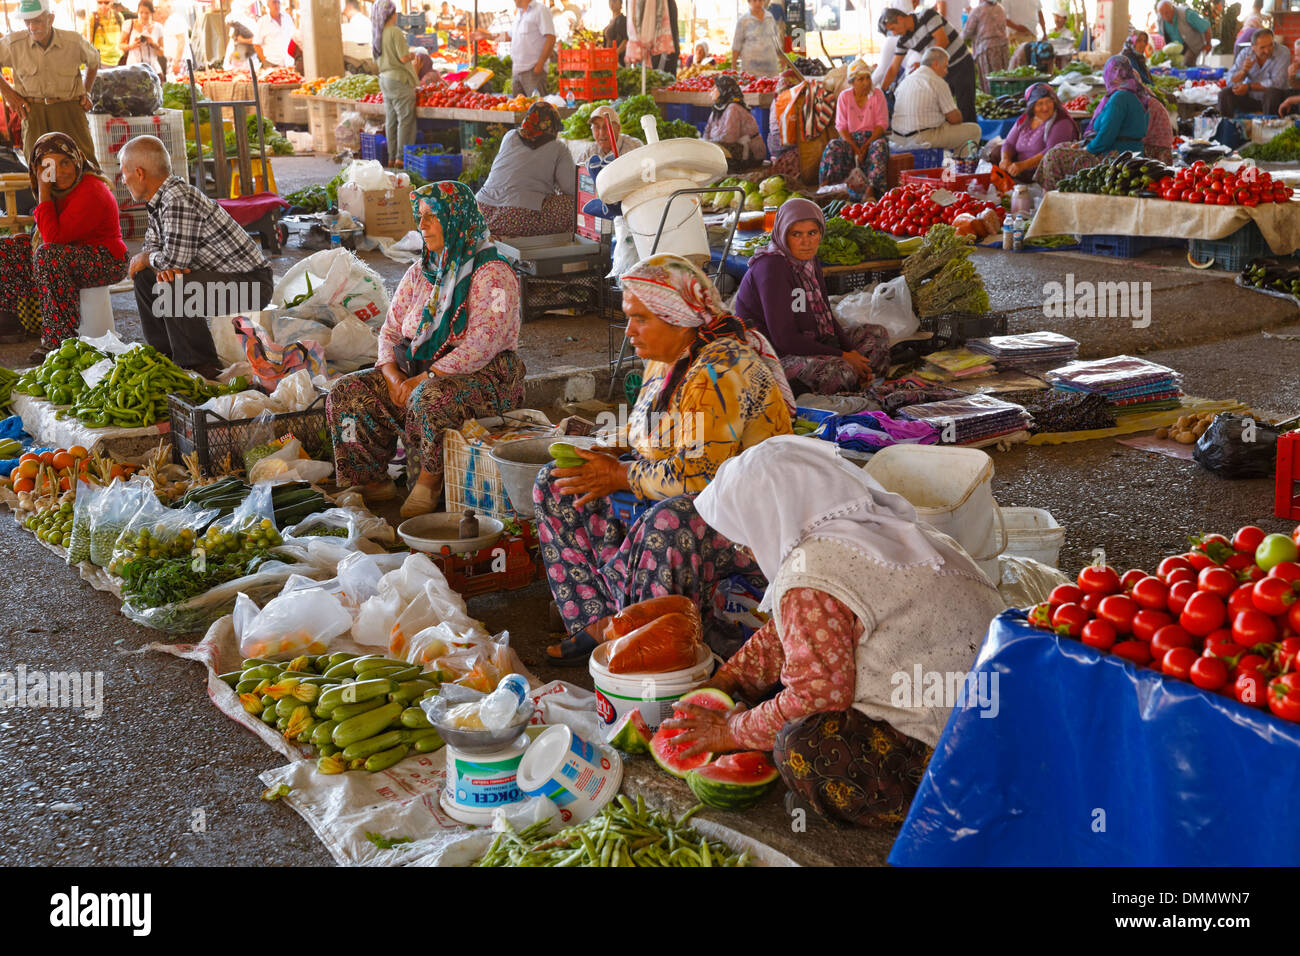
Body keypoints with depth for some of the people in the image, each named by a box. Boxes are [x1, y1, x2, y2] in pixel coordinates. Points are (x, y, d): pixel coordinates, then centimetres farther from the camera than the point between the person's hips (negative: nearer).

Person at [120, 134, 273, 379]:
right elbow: (150, 245, 14)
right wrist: (161, 265, -10)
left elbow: (175, 259, -27)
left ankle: (200, 365, -13)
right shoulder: (160, 199, 9)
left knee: (172, 287, -29)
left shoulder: (178, 200, -23)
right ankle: (165, 354, 18)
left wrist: (143, 259, -6)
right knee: (145, 276, 10)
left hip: (252, 284, -10)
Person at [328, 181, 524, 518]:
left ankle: (430, 479, -14)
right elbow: (390, 330, 11)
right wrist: (394, 377, -10)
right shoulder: (421, 272, 12)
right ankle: (372, 481, -2)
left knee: (429, 399, -38)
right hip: (419, 369, 7)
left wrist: (421, 381, -25)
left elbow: (480, 346, -22)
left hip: (483, 374, -7)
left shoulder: (492, 273, -12)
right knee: (346, 392, -12)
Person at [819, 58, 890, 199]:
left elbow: (882, 124, -2)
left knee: (879, 146, -35)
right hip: (850, 138, 1)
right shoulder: (844, 96, 4)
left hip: (873, 136, -1)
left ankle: (870, 190, -44)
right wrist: (855, 148, -16)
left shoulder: (877, 95, 3)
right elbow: (841, 126, -1)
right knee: (833, 147, -30)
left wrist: (866, 145, -17)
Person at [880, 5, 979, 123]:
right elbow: (893, 69, 4)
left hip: (961, 64, -7)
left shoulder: (927, 16, -17)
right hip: (943, 71, 7)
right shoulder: (904, 40, 1)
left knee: (966, 112, -9)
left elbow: (943, 41, -23)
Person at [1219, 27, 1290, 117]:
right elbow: (1231, 82, -10)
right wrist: (1243, 71, -30)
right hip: (1250, 97, 3)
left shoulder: (1283, 52, -16)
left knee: (1272, 92, -34)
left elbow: (1276, 83, -21)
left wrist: (1249, 87, -23)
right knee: (1224, 94, -17)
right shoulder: (1245, 53, -6)